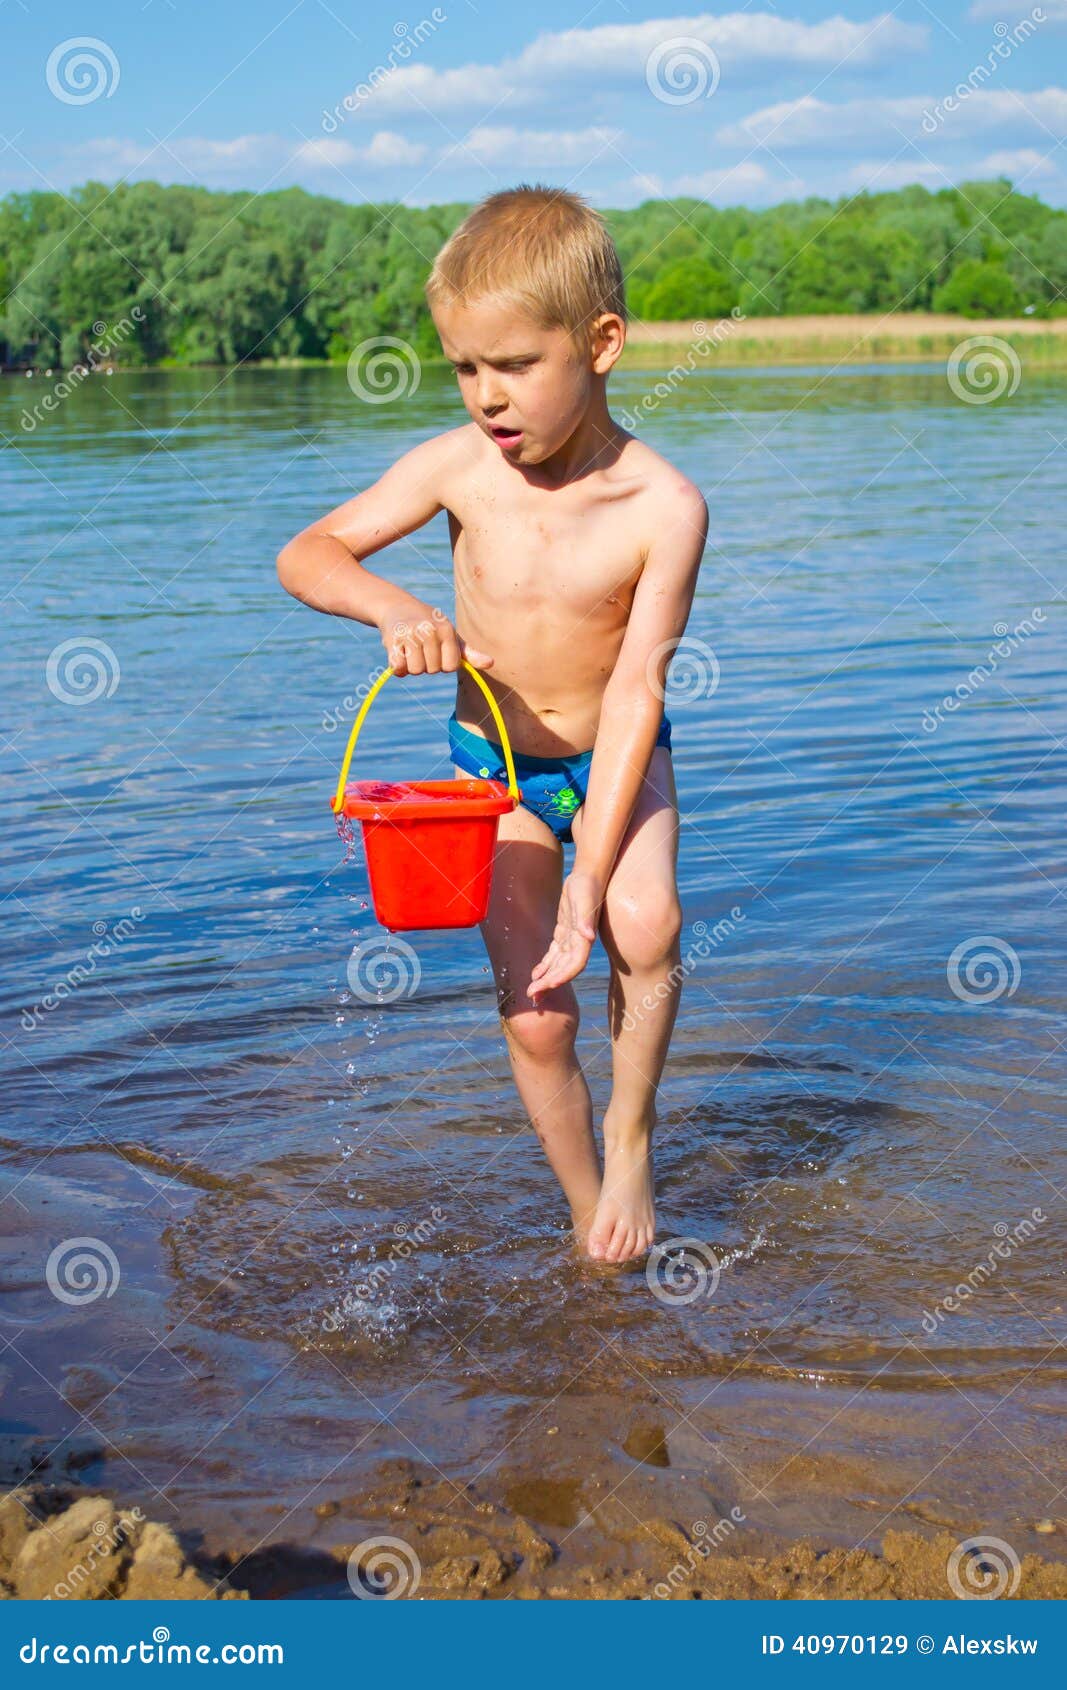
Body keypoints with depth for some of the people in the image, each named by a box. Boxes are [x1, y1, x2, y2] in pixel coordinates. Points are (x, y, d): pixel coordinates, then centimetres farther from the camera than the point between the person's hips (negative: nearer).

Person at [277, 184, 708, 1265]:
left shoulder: (663, 506, -22)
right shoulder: (459, 465, -16)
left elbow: (635, 692, -24)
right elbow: (306, 555, -9)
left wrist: (589, 877, -28)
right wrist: (389, 606, -32)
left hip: (614, 760, -1)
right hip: (493, 770, 2)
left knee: (644, 924, -28)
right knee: (534, 1017, -4)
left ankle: (631, 1133, -1)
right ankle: (589, 1219, 18)